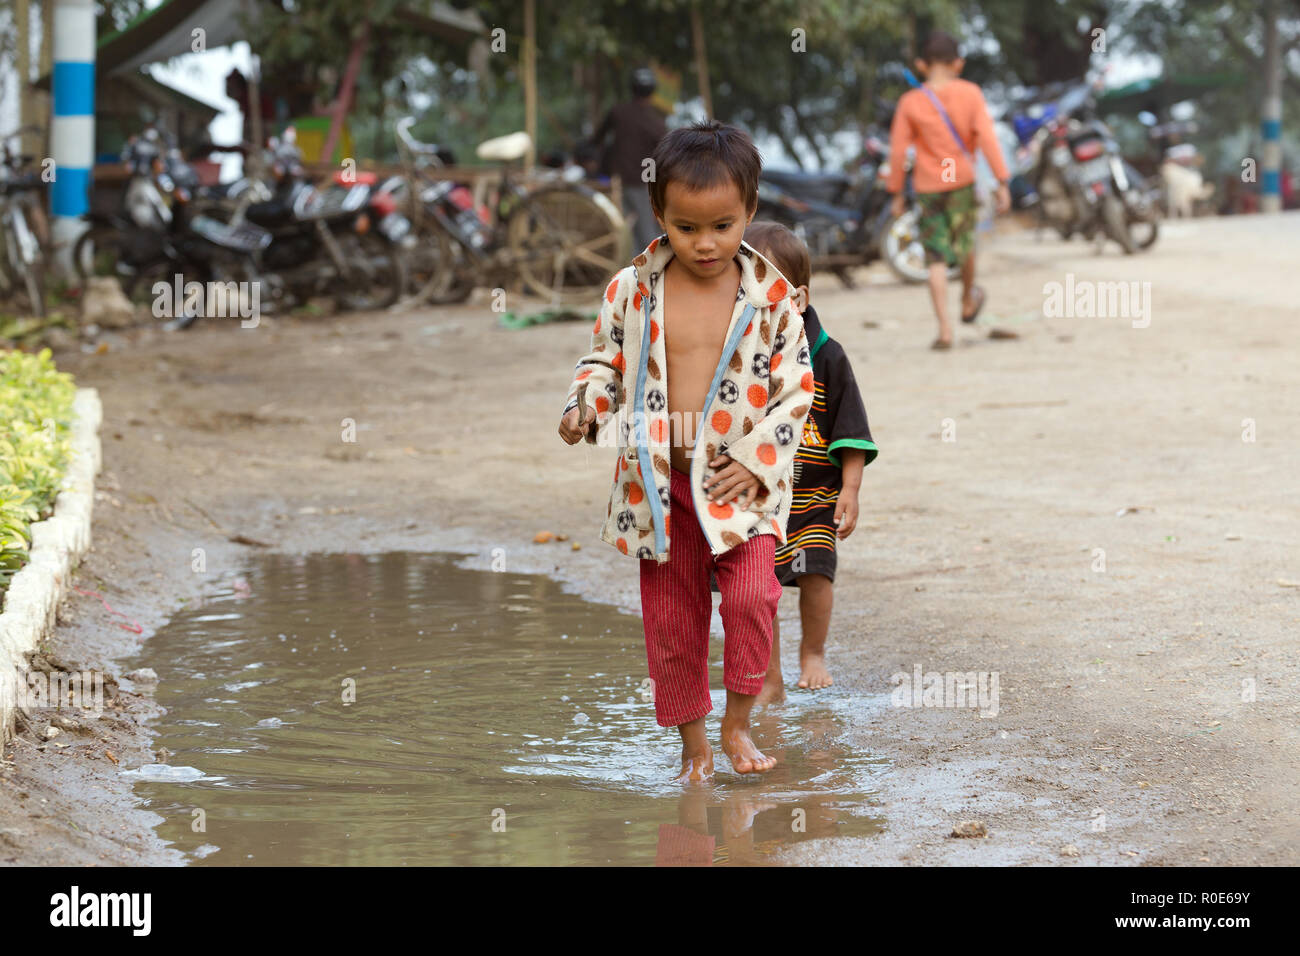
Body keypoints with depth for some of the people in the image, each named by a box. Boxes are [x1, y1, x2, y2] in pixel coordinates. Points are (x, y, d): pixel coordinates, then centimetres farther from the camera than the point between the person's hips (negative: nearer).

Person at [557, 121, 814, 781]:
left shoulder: (769, 294, -5)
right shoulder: (632, 291, -3)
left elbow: (796, 385, 0)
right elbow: (604, 360, 11)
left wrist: (756, 459, -9)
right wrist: (584, 405, -10)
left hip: (740, 480, -1)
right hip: (657, 480, 2)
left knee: (752, 597, -18)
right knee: (670, 616, 8)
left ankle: (737, 723, 3)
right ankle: (692, 740, 25)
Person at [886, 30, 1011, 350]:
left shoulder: (910, 102, -6)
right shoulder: (970, 93, -7)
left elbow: (898, 150, -5)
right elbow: (987, 138, -11)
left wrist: (896, 193, 4)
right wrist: (1003, 182, -9)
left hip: (927, 187, 0)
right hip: (962, 181, 0)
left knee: (937, 258, 1)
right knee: (965, 243, 23)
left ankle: (945, 328, -10)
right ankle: (968, 301, 45)